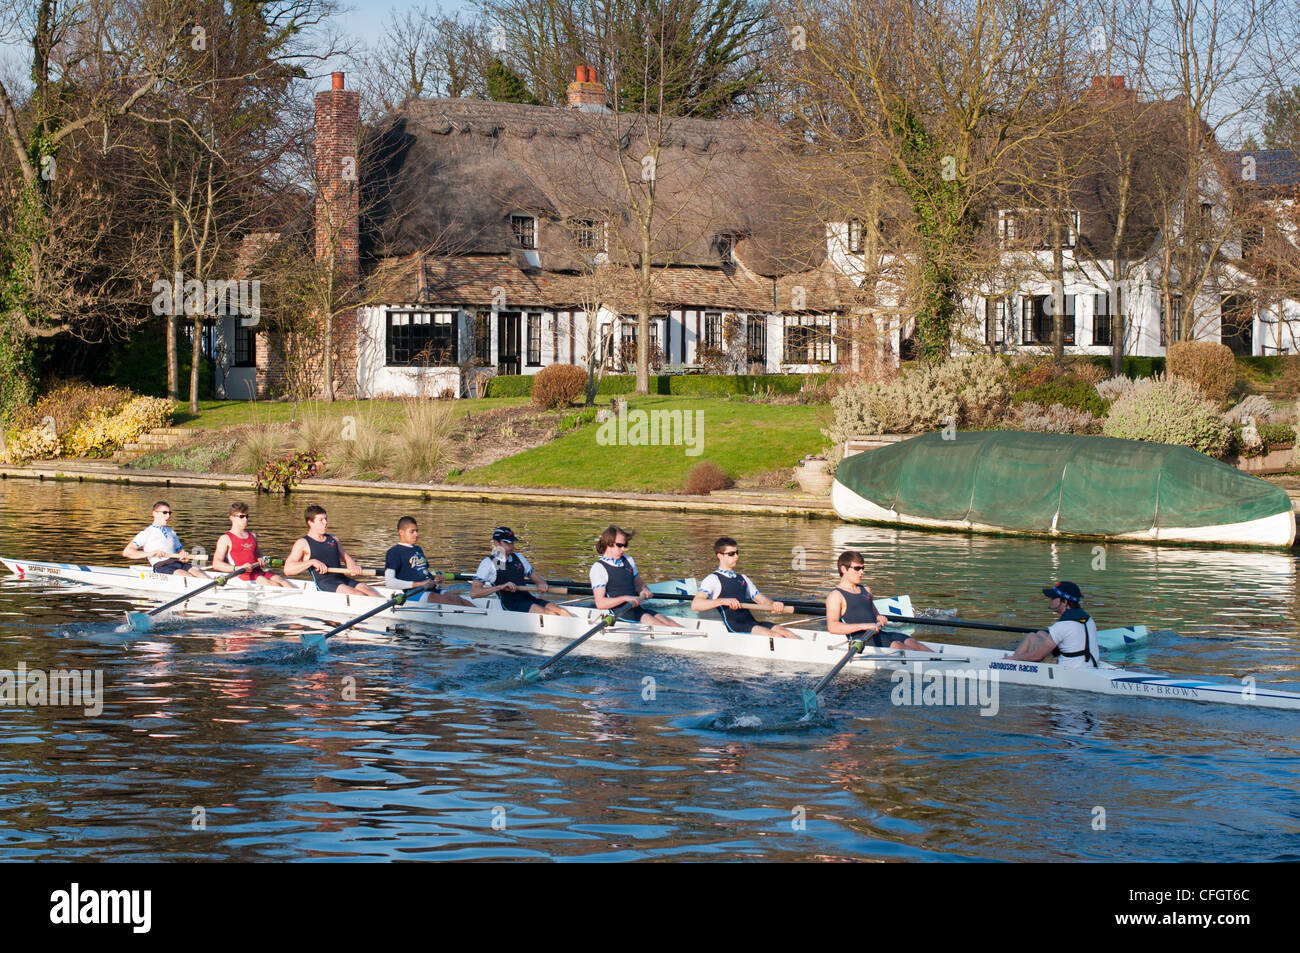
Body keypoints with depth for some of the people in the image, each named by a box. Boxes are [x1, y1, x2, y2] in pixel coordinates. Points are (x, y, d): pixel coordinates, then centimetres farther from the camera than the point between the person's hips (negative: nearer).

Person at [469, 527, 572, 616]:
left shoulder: (518, 558, 20)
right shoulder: (489, 563, 2)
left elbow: (537, 579, 24)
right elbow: (473, 593, -6)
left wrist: (542, 584, -3)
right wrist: (500, 587, -18)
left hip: (528, 598, 6)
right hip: (510, 604, -6)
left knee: (558, 610, -20)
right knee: (548, 613, -28)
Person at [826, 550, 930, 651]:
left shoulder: (865, 590, 24)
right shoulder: (836, 595, -2)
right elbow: (832, 627, -16)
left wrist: (879, 618, 10)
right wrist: (863, 626, -22)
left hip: (876, 633, 7)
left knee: (909, 641, -17)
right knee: (895, 645, -29)